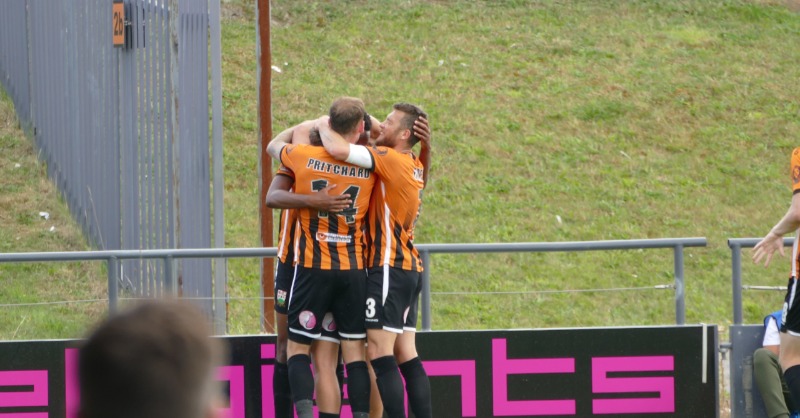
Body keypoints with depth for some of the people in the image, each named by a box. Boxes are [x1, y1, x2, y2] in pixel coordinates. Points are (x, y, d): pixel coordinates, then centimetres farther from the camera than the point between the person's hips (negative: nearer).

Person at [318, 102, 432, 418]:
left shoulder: (390, 158, -12)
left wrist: (324, 128, -3)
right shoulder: (416, 166, 14)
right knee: (406, 355, 8)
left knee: (380, 353, -11)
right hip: (410, 267, 9)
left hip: (389, 267, -9)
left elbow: (340, 150, -22)